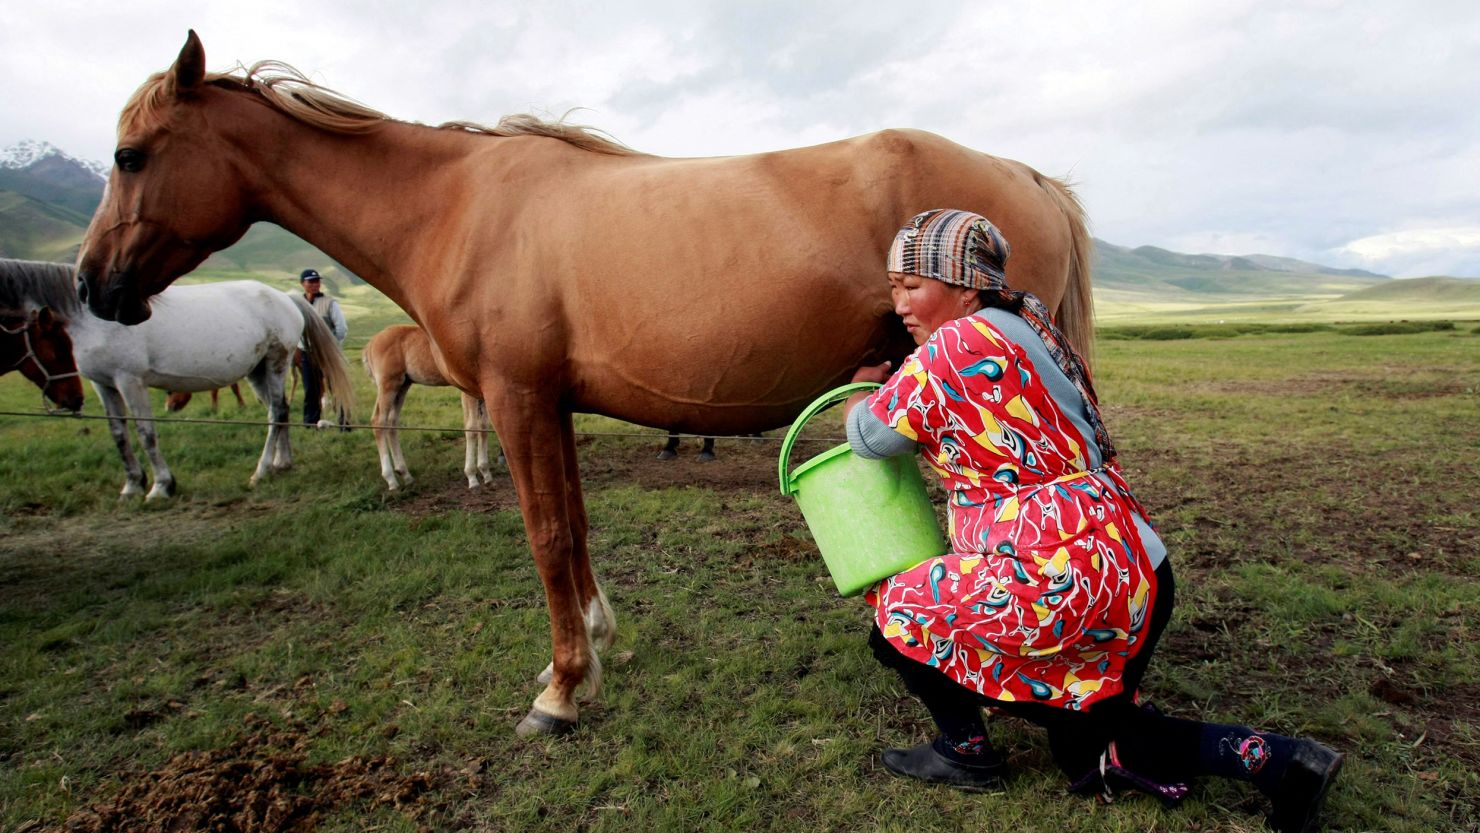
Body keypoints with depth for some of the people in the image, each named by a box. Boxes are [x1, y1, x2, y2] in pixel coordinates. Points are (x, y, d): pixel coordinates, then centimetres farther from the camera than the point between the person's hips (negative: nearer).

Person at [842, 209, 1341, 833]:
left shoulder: (959, 344, -16)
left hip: (1065, 577, -10)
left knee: (897, 607, 9)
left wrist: (862, 393, 16)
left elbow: (870, 435, -6)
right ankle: (1277, 760, 17)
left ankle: (964, 752, 24)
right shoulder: (1027, 331, 13)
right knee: (1086, 753, 23)